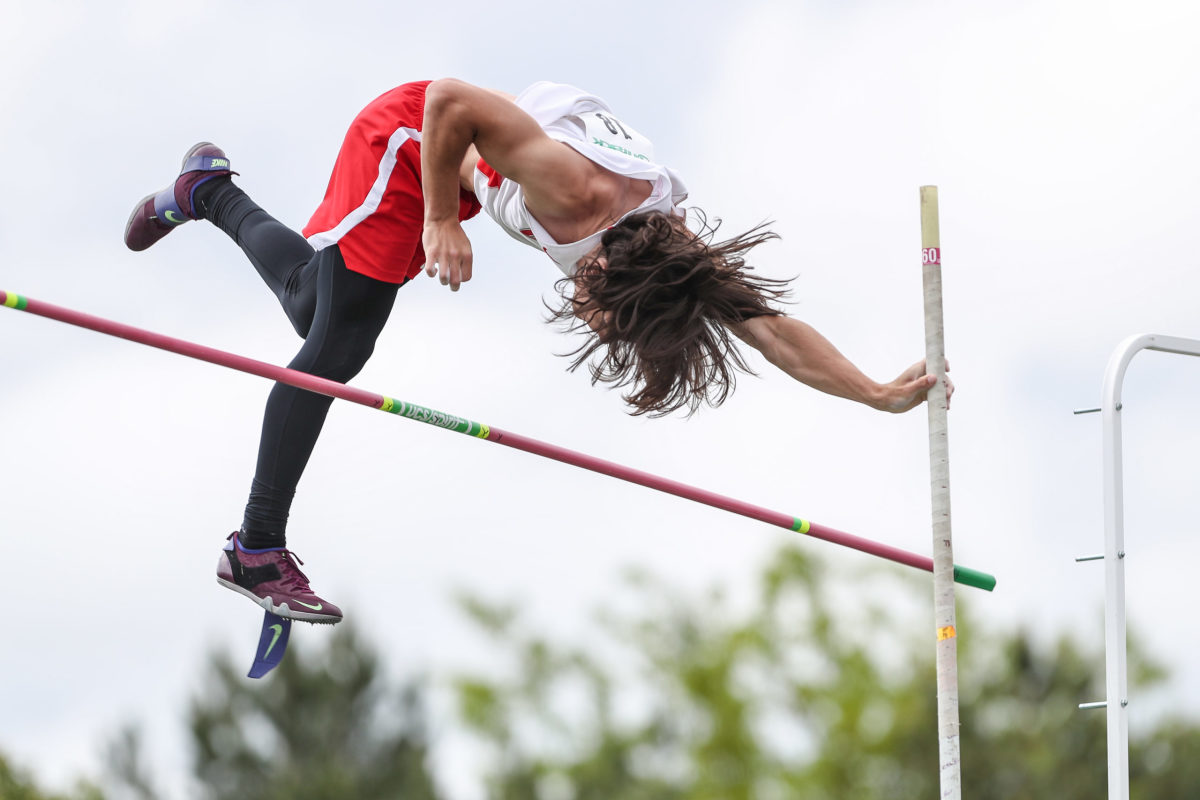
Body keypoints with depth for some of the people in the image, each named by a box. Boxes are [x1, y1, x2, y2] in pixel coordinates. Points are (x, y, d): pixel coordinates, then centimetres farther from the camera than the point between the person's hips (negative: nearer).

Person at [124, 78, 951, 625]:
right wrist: (441, 221, -28)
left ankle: (208, 191, 35)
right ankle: (258, 549, 1)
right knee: (334, 348, -7)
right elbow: (451, 100, -36)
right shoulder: (575, 189, -40)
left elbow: (772, 330, -15)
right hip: (410, 135, -7)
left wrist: (879, 393, -21)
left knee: (313, 301, 13)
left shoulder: (672, 245, -21)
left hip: (456, 162, 7)